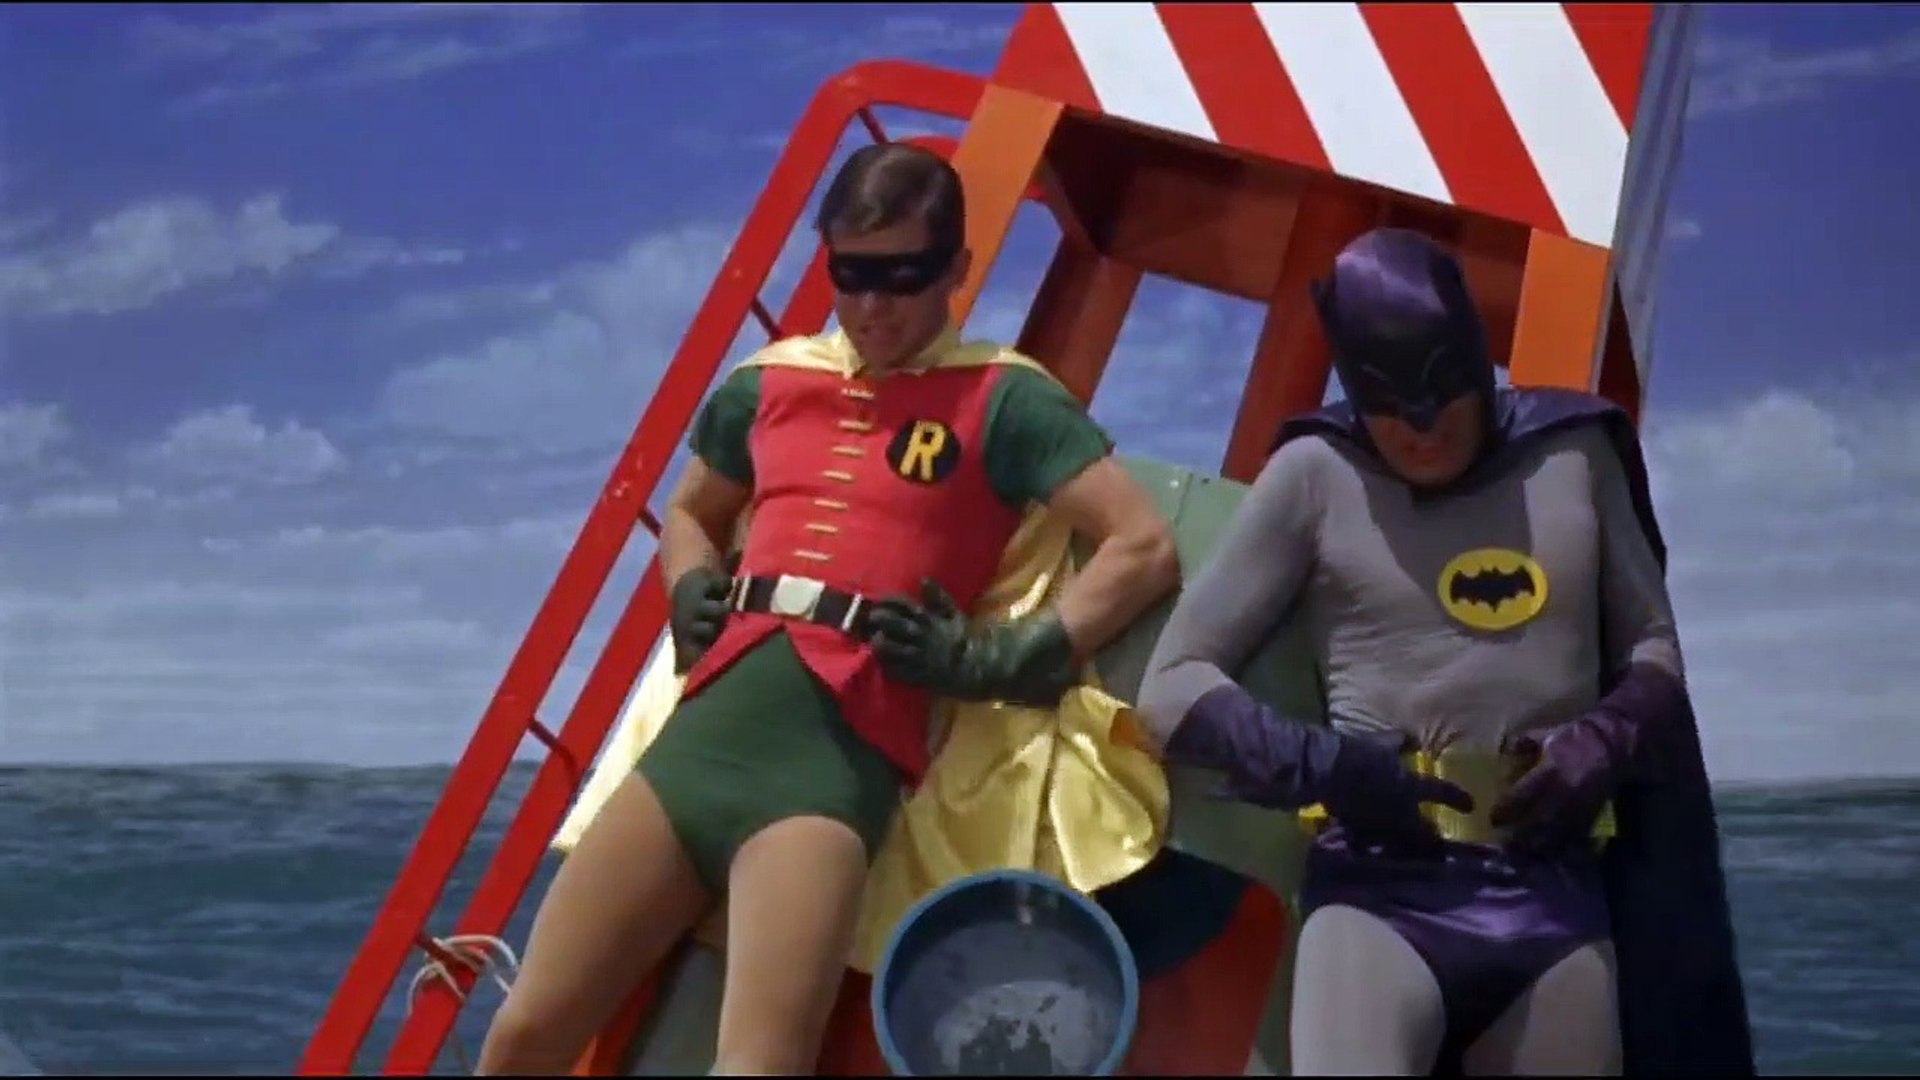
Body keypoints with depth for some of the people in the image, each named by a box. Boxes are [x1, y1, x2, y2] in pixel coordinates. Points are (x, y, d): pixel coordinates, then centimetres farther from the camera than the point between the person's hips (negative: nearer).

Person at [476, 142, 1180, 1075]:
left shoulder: (1001, 400, 5)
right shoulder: (769, 383, 19)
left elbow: (1145, 548, -2)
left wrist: (1003, 660, -10)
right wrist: (690, 599, 15)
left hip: (842, 746, -5)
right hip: (707, 720, 5)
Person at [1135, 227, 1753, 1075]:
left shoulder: (1575, 456, 10)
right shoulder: (1314, 476, 1)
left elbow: (1654, 647, 20)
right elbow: (1173, 685, 2)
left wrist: (1606, 740, -2)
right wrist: (1319, 764, -13)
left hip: (1556, 892, 4)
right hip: (1380, 890, -3)